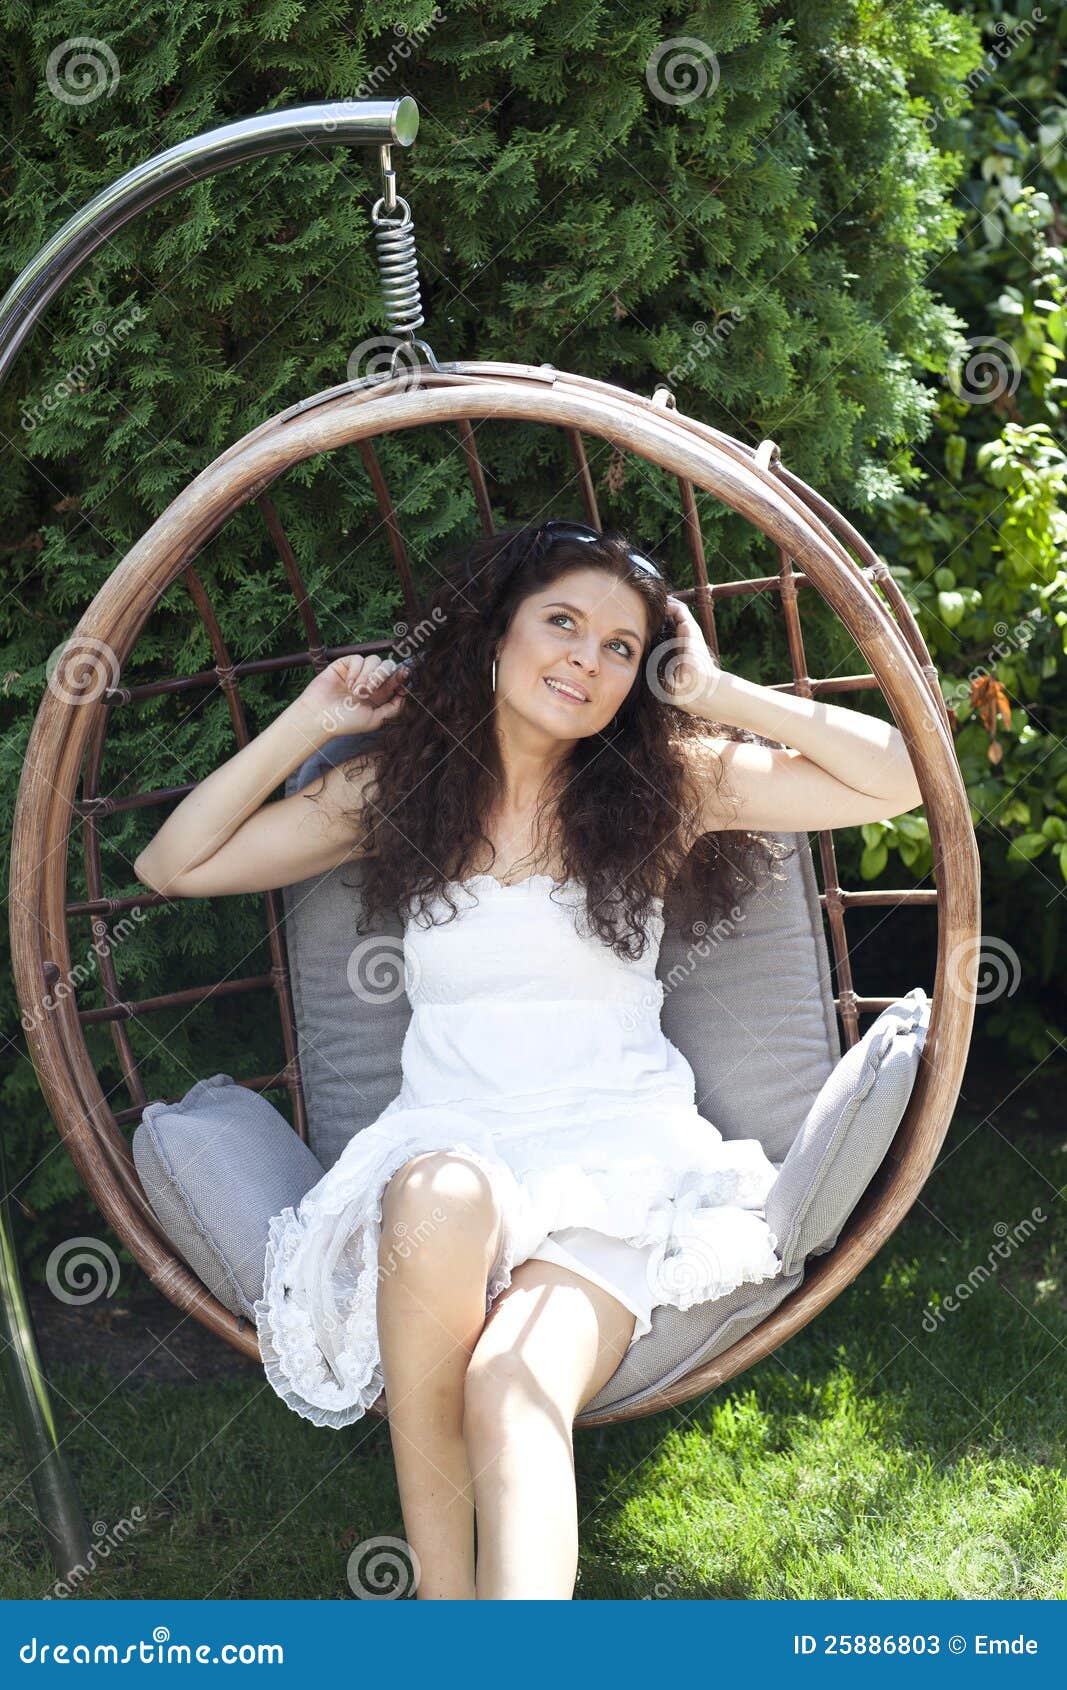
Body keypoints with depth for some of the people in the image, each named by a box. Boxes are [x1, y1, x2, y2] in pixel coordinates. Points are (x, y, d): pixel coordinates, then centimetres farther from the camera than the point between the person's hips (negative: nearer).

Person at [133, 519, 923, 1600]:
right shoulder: (398, 787, 12)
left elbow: (895, 778, 0)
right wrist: (310, 723, 9)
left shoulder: (666, 782, 8)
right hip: (449, 1137, 1)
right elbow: (173, 865, 14)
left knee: (515, 1394, -31)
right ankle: (442, 1597, -30)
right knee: (441, 1194, -38)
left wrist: (714, 693, 1)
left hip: (617, 1147, -1)